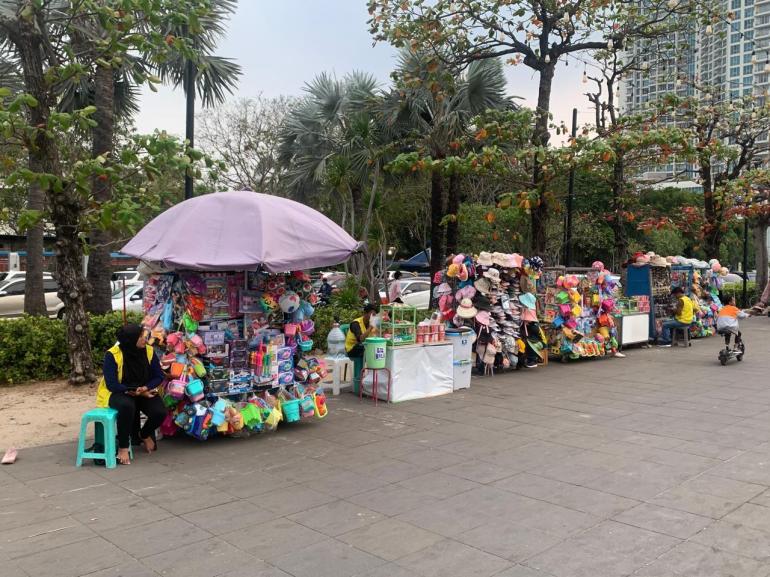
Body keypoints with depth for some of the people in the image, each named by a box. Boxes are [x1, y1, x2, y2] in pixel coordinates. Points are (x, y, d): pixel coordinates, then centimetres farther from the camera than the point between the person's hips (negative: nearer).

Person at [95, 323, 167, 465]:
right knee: (127, 406, -39)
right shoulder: (112, 355, -19)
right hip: (118, 393, -4)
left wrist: (145, 388, -22)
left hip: (145, 392, 4)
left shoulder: (149, 351, -7)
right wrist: (134, 391, -25)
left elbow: (159, 376, -2)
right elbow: (111, 384, -21)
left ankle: (144, 435, 15)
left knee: (160, 412, -22)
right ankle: (123, 447, -20)